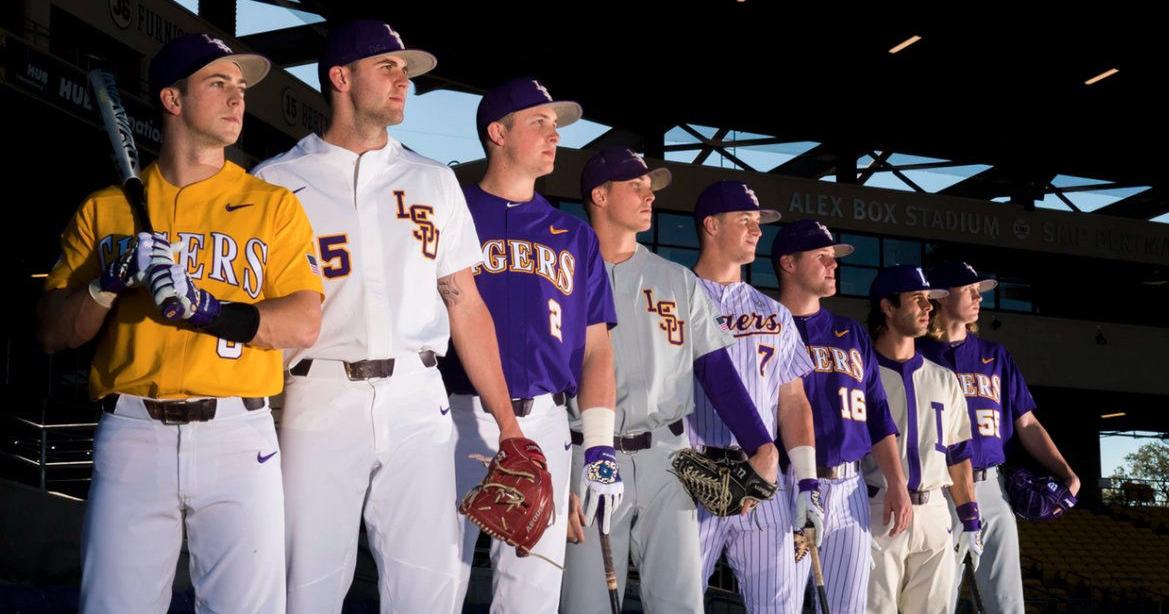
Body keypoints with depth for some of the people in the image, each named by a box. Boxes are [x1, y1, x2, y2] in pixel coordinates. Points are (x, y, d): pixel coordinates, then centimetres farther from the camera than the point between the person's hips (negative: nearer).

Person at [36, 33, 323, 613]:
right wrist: (109, 283, -9)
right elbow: (51, 333, 9)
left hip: (237, 437, 0)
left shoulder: (273, 204, 9)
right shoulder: (105, 208, 12)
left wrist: (208, 310, -16)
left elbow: (303, 324, -2)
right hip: (132, 436, 1)